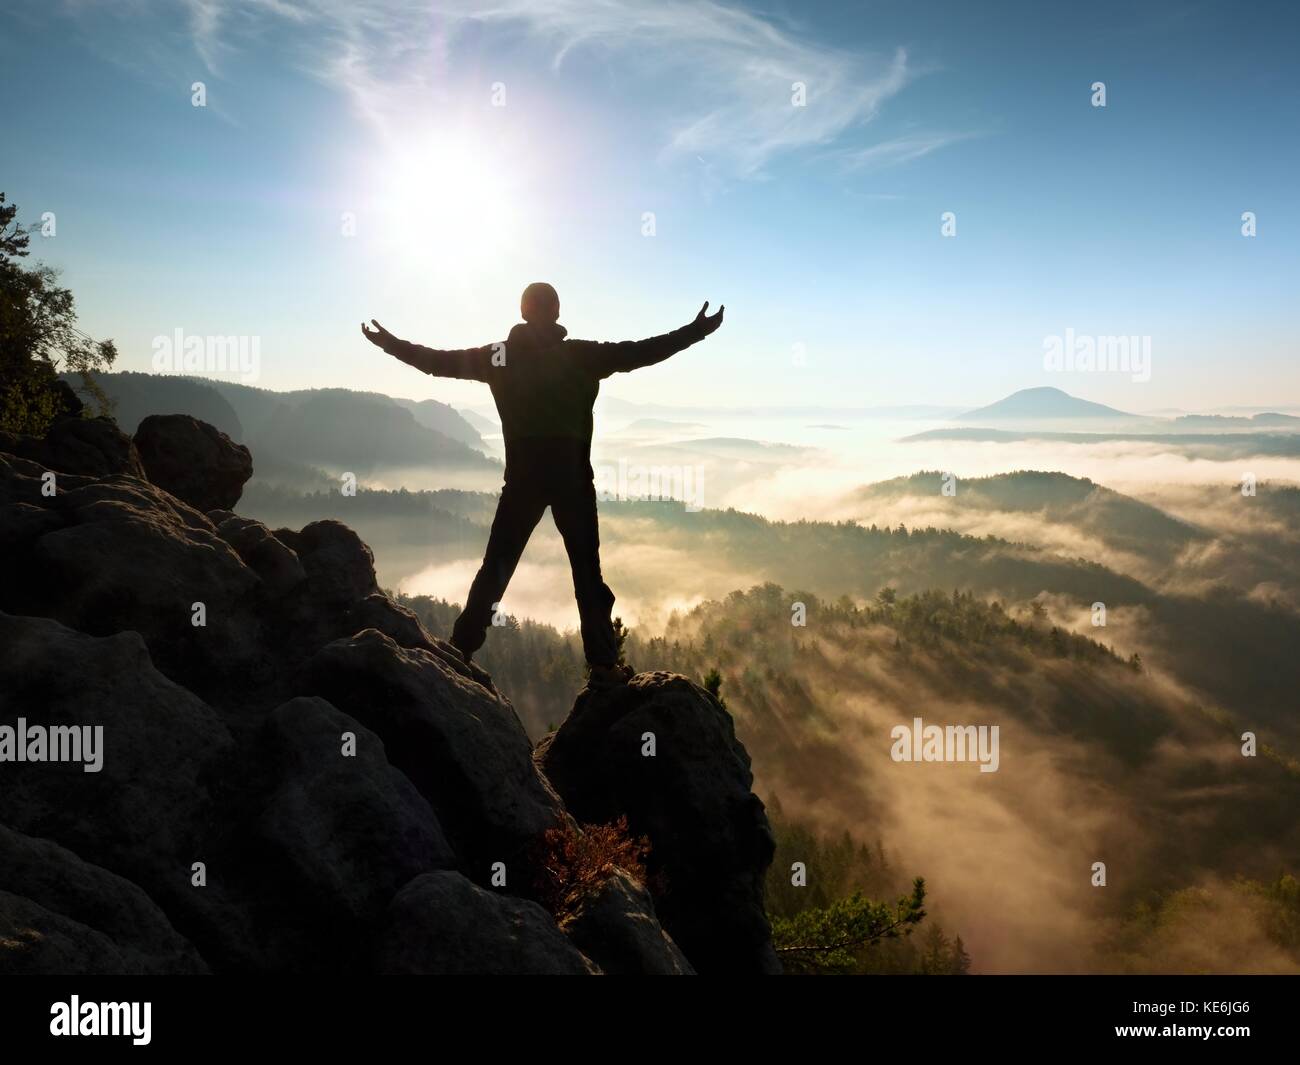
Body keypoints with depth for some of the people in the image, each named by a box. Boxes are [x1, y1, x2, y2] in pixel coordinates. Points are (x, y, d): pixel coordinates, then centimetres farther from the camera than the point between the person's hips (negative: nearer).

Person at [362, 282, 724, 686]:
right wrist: (695, 332, 2)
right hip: (572, 479, -2)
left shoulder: (499, 355, 3)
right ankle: (604, 664, 3)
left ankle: (459, 652, 10)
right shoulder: (581, 356, -4)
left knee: (495, 569, 10)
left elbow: (442, 362, 10)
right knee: (587, 573, 4)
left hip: (522, 479, 2)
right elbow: (640, 352, -5)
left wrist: (392, 345, 24)